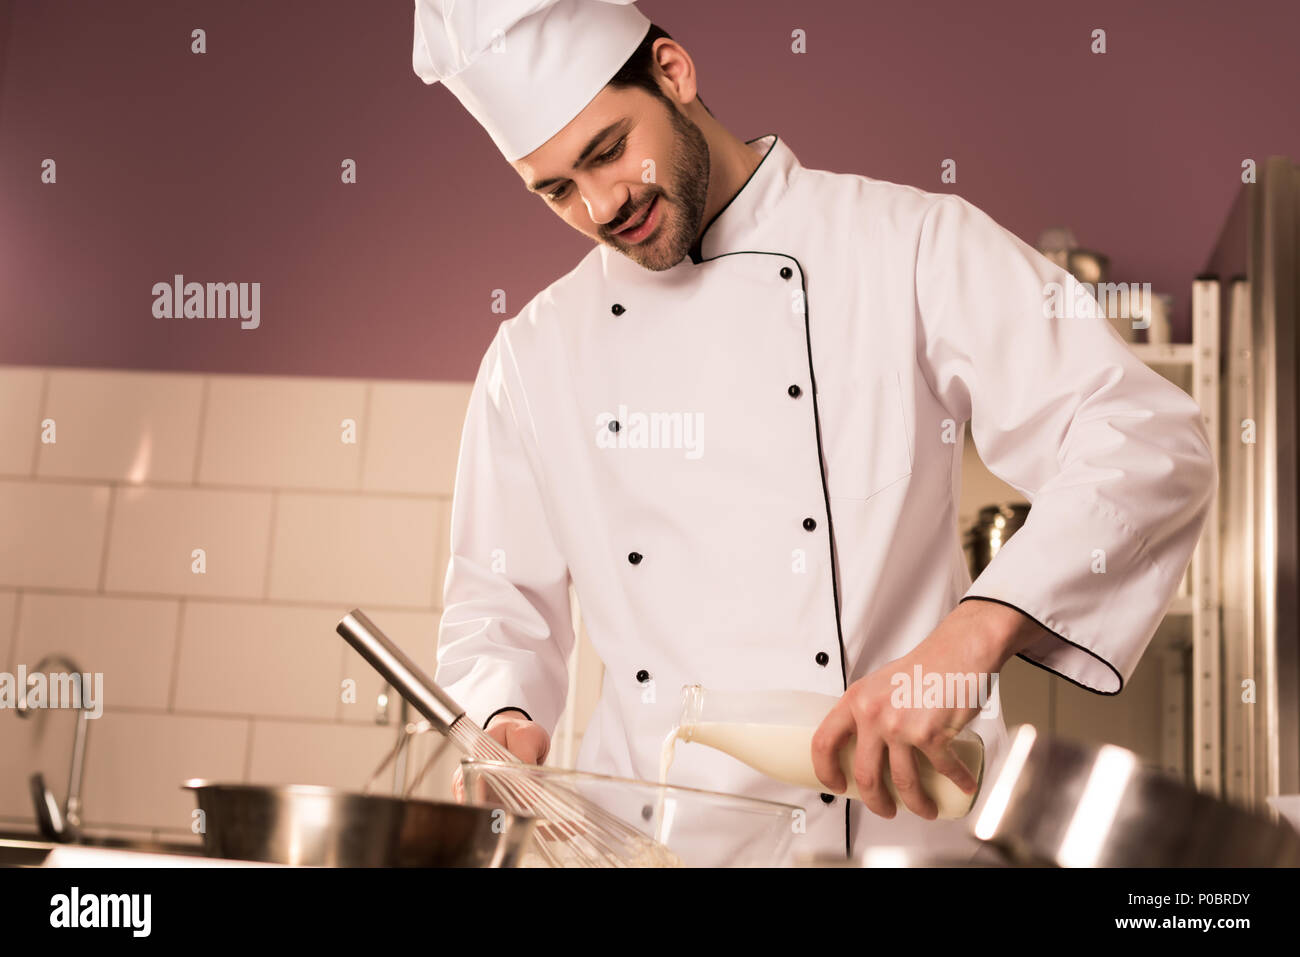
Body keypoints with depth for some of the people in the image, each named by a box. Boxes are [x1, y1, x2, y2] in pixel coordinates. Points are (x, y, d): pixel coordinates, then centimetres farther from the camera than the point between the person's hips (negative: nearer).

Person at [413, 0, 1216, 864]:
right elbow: (497, 599, 19)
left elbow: (1149, 440, -9)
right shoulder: (532, 356, 12)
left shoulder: (914, 247, -1)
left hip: (897, 825, -2)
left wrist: (967, 642, -22)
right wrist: (508, 721, -2)